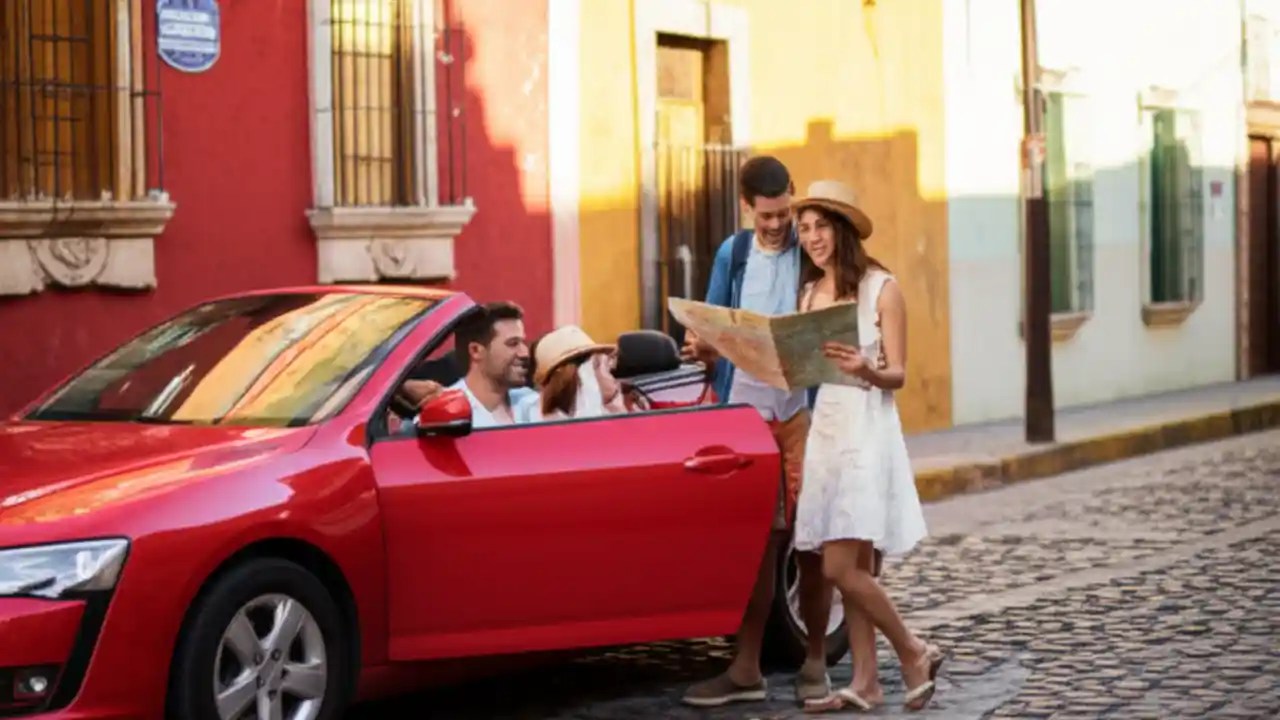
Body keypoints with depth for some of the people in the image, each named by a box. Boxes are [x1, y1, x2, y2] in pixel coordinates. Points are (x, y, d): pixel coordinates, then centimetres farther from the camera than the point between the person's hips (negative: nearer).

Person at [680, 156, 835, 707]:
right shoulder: (732, 254, 11)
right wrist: (701, 350, -8)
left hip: (801, 410, -3)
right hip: (744, 408, 3)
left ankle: (814, 662, 12)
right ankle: (747, 668, 10)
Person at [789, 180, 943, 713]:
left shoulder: (880, 288, -4)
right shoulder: (809, 293, 14)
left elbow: (898, 374, -7)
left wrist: (866, 370, -27)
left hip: (867, 430, -6)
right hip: (824, 428, 6)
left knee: (841, 567, -12)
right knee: (854, 568, 6)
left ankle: (914, 653, 4)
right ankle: (864, 682, 10)